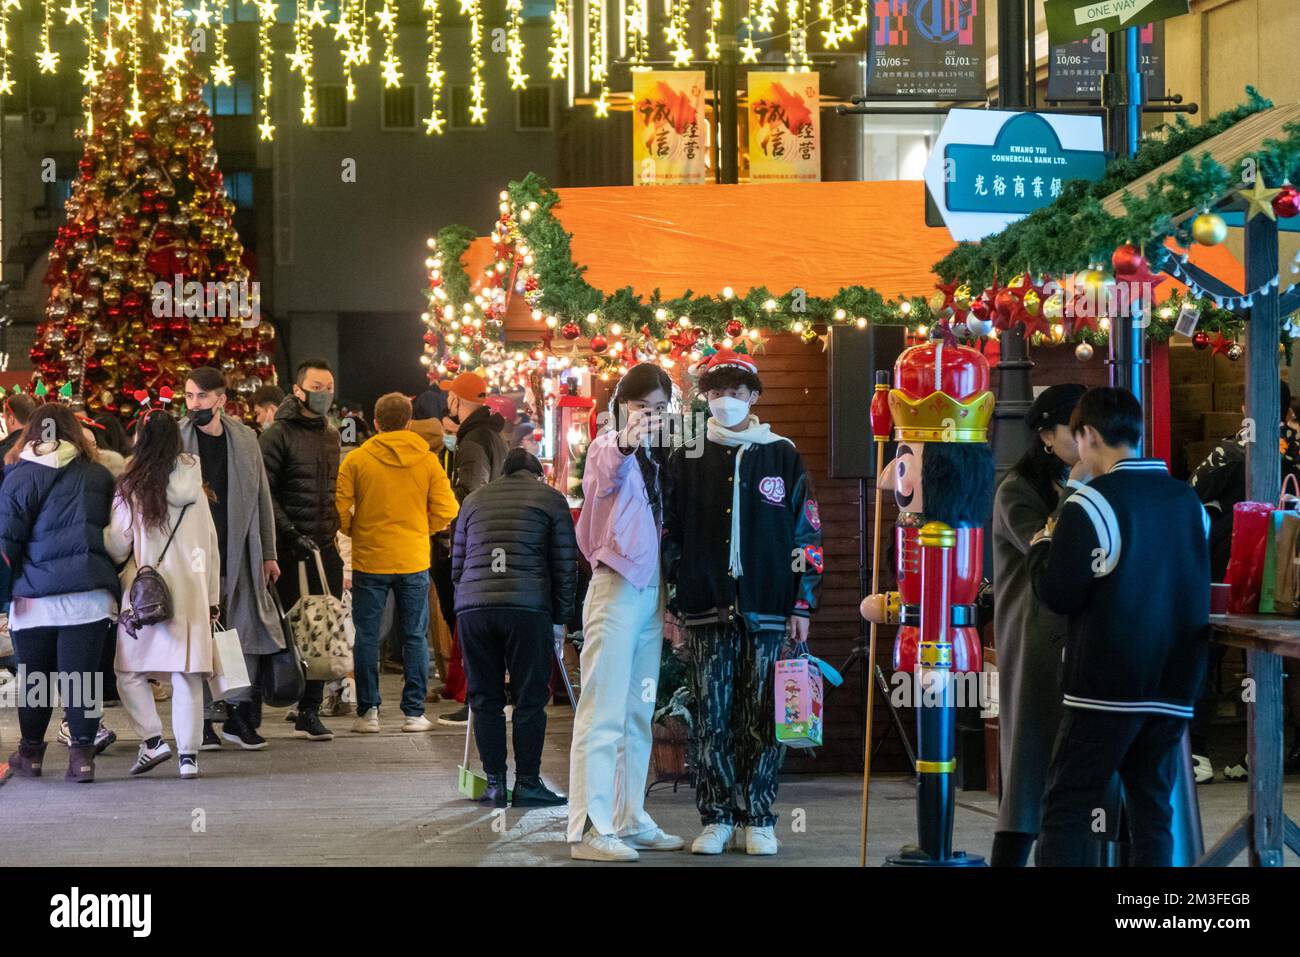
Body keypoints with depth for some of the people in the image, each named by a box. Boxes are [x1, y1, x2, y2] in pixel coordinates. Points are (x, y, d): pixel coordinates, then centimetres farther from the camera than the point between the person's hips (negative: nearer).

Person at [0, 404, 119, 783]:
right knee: (82, 676, 2)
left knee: (35, 678, 11)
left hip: (36, 596, -2)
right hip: (90, 594, 2)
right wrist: (110, 579, 20)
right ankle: (82, 755, -2)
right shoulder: (100, 476, 7)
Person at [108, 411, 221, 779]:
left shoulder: (133, 487, -6)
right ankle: (189, 755, 5)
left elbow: (118, 545, -2)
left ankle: (153, 740, -3)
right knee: (187, 676, 5)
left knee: (130, 671, 9)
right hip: (191, 594, 4)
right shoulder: (194, 487, 6)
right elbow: (211, 545, 10)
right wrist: (212, 596, 17)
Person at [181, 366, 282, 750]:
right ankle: (201, 719, 7)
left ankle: (240, 715, 13)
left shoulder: (244, 438, 8)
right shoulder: (176, 440, -1)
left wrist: (268, 554, 12)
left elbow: (261, 498, 13)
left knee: (246, 632, 2)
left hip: (238, 555, 3)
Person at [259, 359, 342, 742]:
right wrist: (290, 534, -17)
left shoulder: (331, 436, 18)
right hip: (291, 552, -7)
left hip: (325, 550, 7)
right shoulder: (278, 434, -6)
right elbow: (264, 494, -11)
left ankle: (310, 711, 10)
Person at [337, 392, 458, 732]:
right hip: (414, 562, 1)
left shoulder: (356, 460, -4)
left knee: (367, 637, 6)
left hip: (369, 560, -1)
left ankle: (368, 712, 5)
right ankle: (414, 712, 8)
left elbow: (340, 511, -6)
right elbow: (445, 512, -3)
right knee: (415, 636, 8)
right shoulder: (428, 461, -1)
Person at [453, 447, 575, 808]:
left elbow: (457, 565, 22)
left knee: (485, 700, 9)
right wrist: (559, 619, 14)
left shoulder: (473, 500, 22)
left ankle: (494, 784, 8)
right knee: (530, 700, 3)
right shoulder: (550, 498, 13)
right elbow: (565, 565, 8)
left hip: (472, 607, 3)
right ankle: (527, 784, 3)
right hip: (528, 609, -3)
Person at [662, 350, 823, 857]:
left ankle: (758, 819, 7)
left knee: (762, 719, 0)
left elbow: (806, 533, 6)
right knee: (712, 720, 1)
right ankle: (716, 818, 8)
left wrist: (802, 605, 0)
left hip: (768, 610, -1)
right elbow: (669, 533, 10)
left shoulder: (782, 456, 7)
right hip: (707, 611, 1)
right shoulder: (686, 459, 10)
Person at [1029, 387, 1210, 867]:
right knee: (1153, 813, 9)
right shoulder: (1189, 502, 9)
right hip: (1174, 686, 6)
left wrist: (1043, 543, 7)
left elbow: (1058, 592, -11)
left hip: (1106, 685, -6)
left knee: (1066, 808, -1)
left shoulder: (1091, 503, -10)